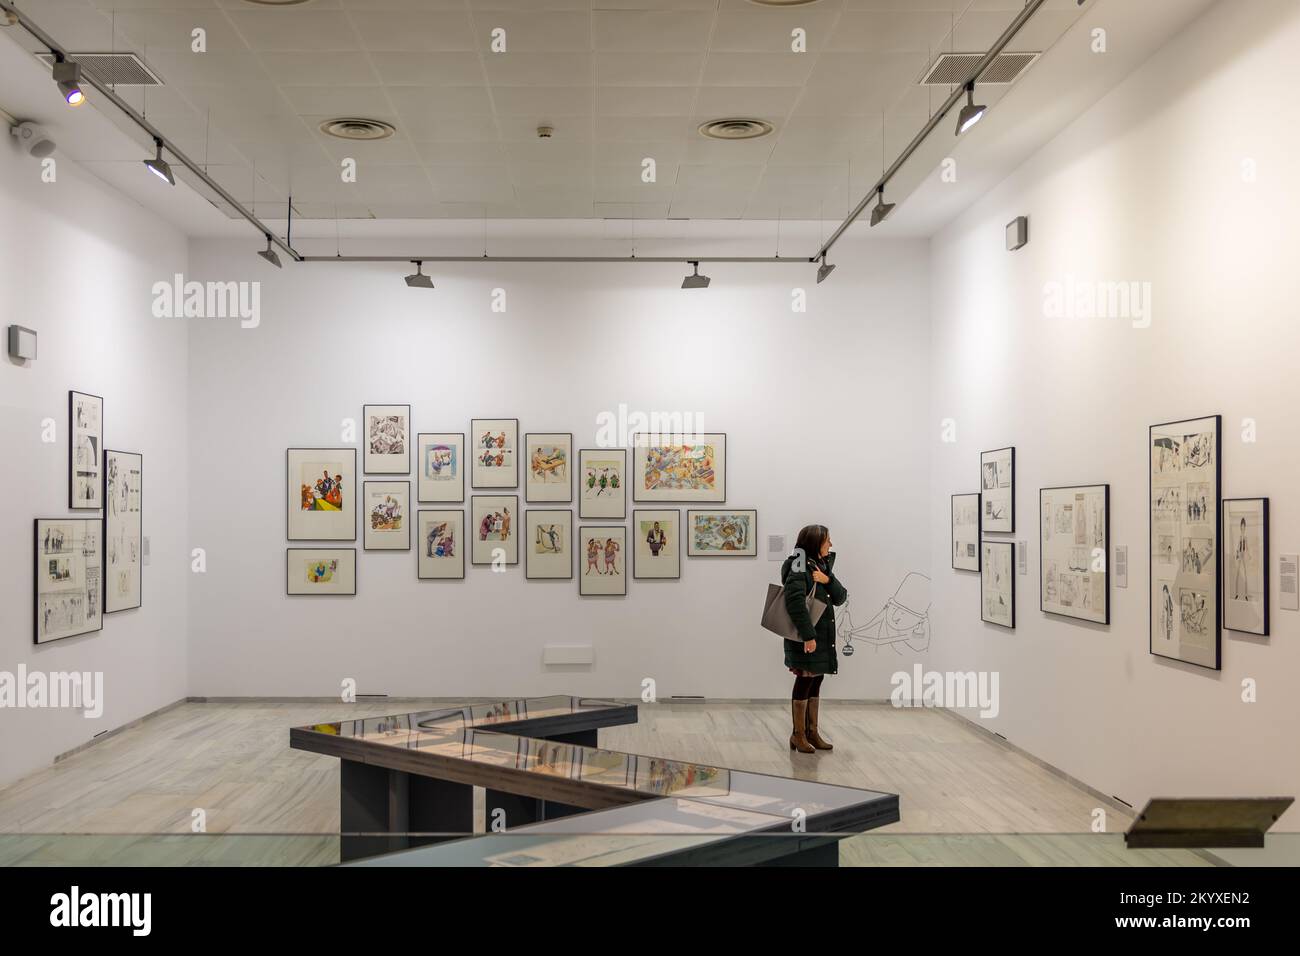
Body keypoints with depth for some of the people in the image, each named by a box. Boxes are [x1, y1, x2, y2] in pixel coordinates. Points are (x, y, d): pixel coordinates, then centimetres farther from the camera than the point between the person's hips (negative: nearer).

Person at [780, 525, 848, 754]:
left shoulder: (823, 566, 12)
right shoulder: (800, 566, -14)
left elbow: (841, 597, 8)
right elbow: (795, 602, -24)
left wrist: (828, 580, -11)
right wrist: (808, 635, -26)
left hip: (823, 636, 8)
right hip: (806, 637, -8)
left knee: (816, 682, 13)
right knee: (804, 682, -2)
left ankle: (812, 732, 22)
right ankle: (798, 735, 8)